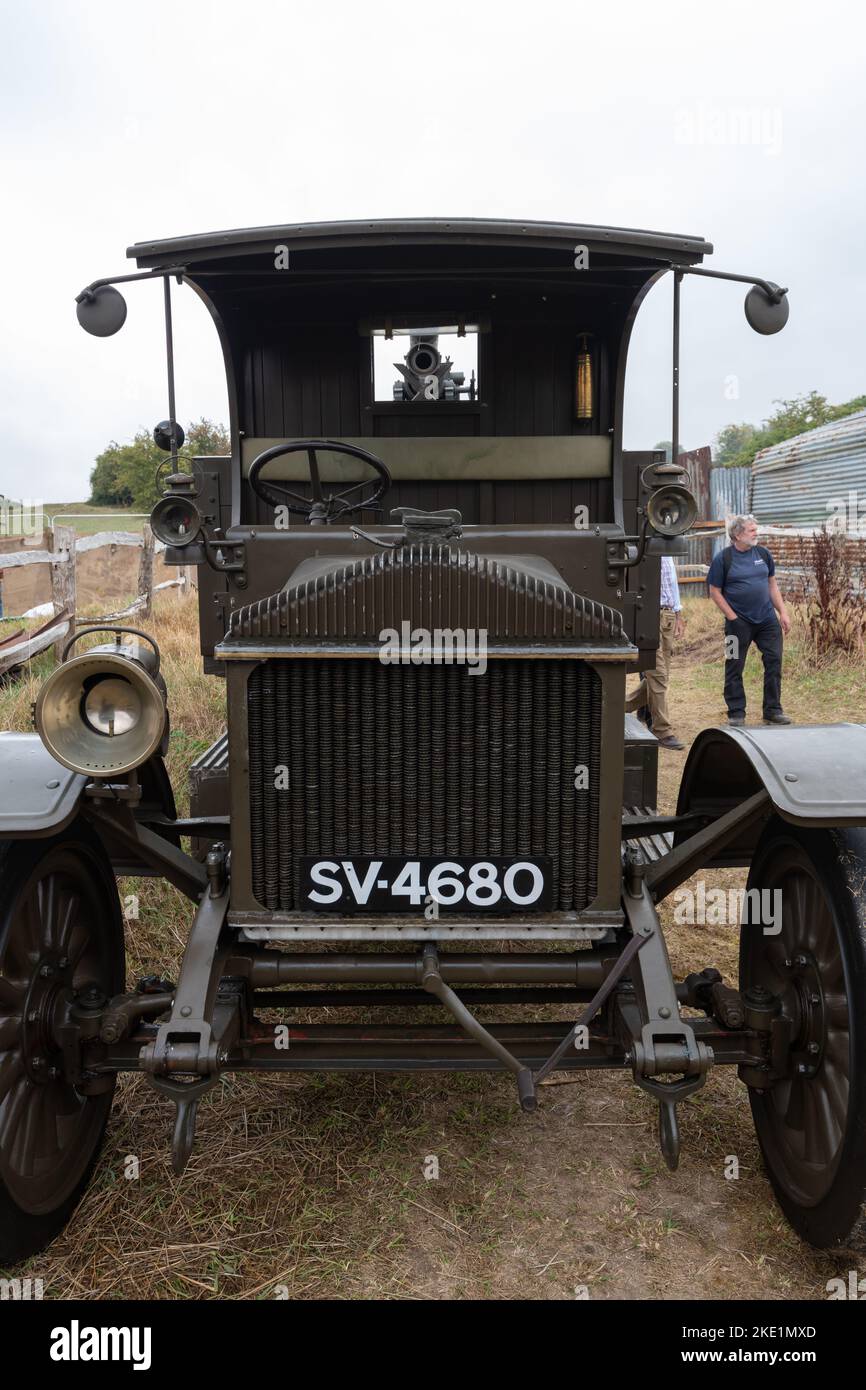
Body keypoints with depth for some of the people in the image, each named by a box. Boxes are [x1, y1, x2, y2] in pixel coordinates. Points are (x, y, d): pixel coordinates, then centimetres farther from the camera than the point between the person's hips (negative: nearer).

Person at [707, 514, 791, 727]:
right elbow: (715, 592, -4)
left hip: (767, 619, 4)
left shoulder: (763, 553, 7)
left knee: (774, 662, 2)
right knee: (734, 668, 2)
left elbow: (772, 585, 14)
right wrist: (733, 618, -9)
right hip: (739, 622, -4)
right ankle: (736, 714, 14)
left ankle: (773, 710, 14)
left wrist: (783, 613, 7)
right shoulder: (723, 558, -6)